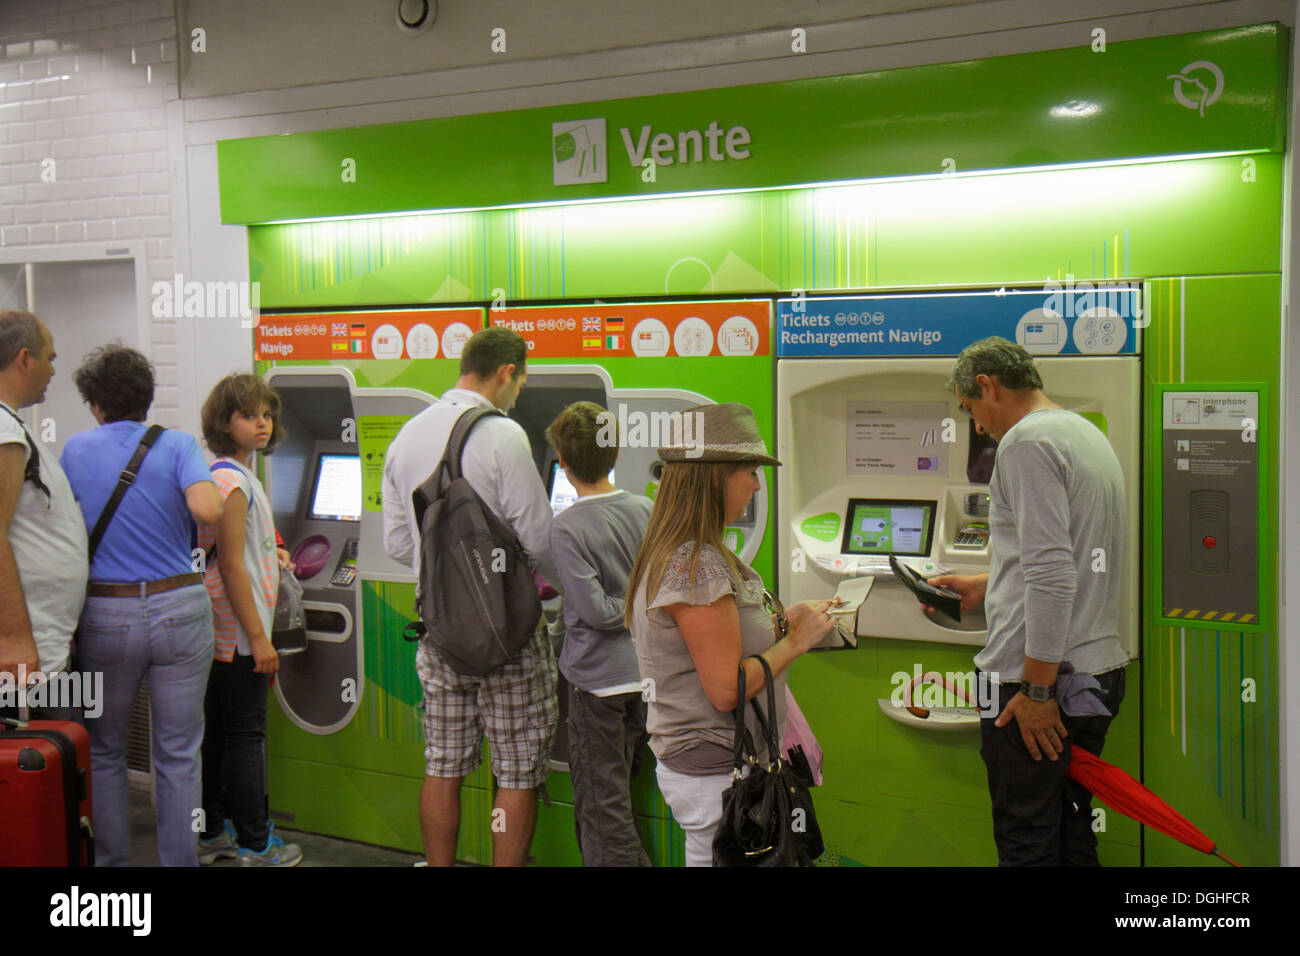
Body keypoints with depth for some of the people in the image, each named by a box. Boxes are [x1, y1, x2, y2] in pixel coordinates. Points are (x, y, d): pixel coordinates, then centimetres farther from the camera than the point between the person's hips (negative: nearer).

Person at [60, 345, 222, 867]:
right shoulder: (177, 445, -3)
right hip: (178, 608, -1)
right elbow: (208, 510, -19)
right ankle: (179, 860, 12)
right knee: (178, 756, 7)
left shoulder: (76, 449, 3)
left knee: (104, 751, 17)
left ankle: (111, 858, 23)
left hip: (105, 615, 1)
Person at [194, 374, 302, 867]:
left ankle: (211, 834, 25)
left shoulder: (234, 476, 12)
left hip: (221, 635, 10)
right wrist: (258, 637, -18)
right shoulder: (233, 482, -17)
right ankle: (255, 845, 8)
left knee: (217, 732, 15)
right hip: (238, 634, -10)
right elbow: (231, 568, -20)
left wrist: (266, 553, 16)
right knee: (246, 735, -1)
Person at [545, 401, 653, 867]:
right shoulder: (646, 511, 0)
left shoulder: (567, 527, -17)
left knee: (600, 801, 4)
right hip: (643, 669, 6)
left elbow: (596, 611, -20)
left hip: (597, 677, -6)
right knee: (617, 792, 21)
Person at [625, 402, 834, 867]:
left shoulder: (681, 554, 11)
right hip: (715, 775, -10)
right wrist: (794, 641, -10)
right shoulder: (697, 566, -21)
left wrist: (780, 624, 10)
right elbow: (727, 689, -21)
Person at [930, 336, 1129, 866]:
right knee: (1072, 838, 16)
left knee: (1026, 845, -2)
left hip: (1042, 679, -10)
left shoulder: (1027, 441, -13)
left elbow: (1053, 578, -22)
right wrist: (985, 585, 32)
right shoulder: (1087, 433, 18)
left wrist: (1037, 690, -19)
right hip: (1099, 671, 10)